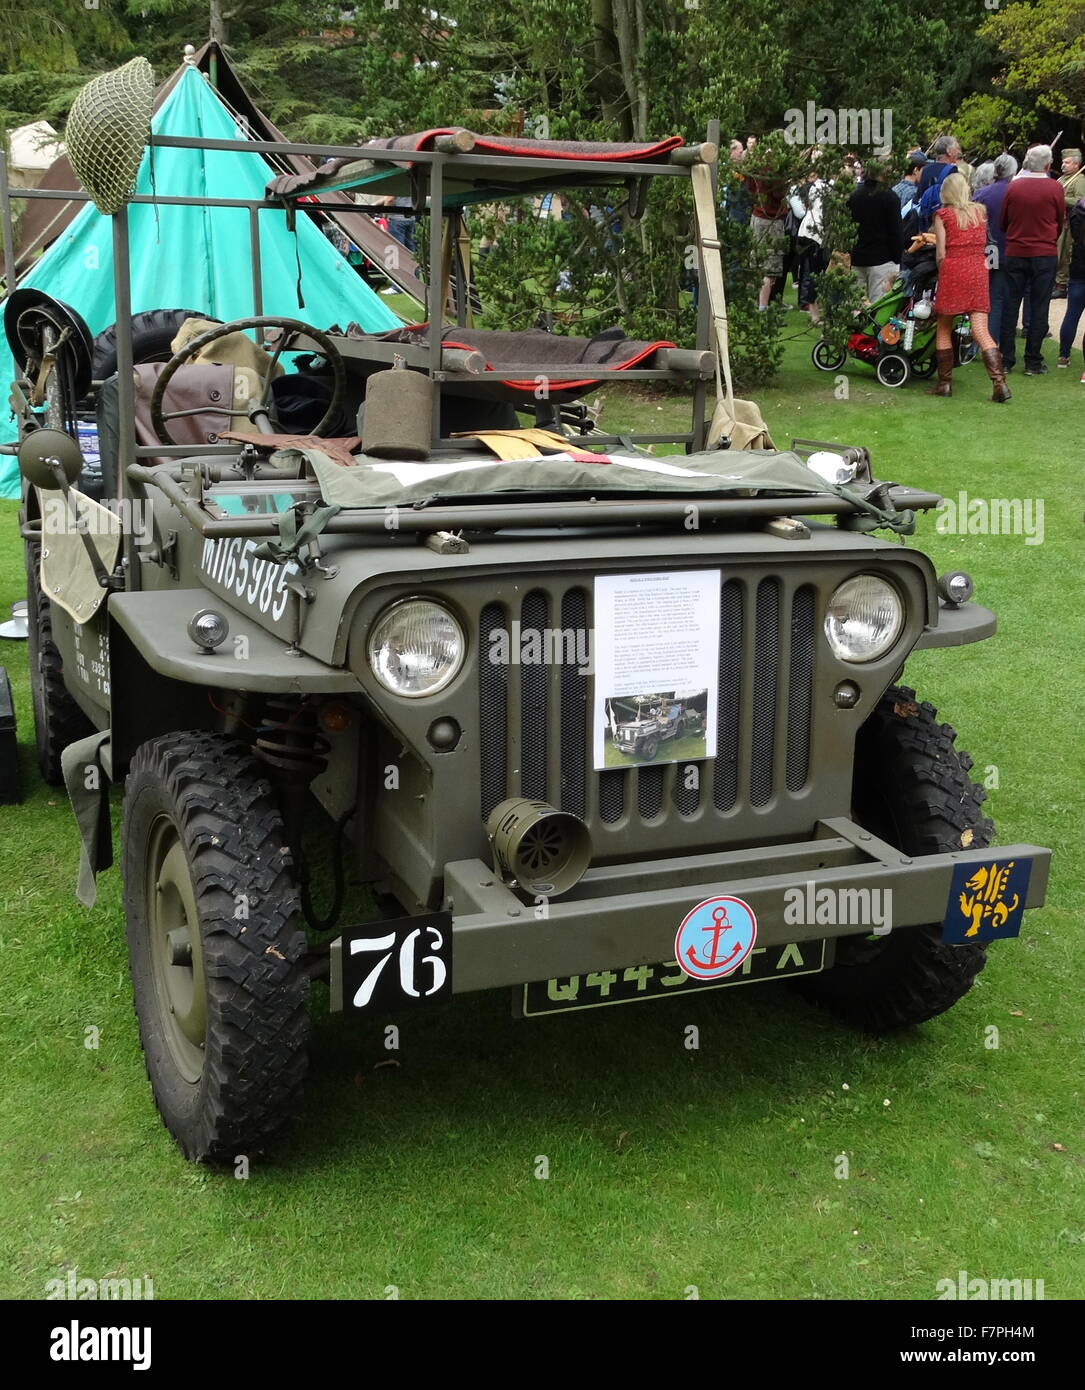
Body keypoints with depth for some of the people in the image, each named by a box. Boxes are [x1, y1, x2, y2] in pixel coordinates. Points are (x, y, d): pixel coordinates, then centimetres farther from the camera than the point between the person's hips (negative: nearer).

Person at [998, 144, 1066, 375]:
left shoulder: (1013, 187, -3)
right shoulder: (1054, 188, -7)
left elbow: (1003, 222, 6)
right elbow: (1060, 223, 4)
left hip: (1015, 253, 2)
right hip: (1045, 254, -2)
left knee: (1010, 306, 8)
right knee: (1038, 308, 3)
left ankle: (1006, 360, 10)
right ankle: (1033, 362, 5)